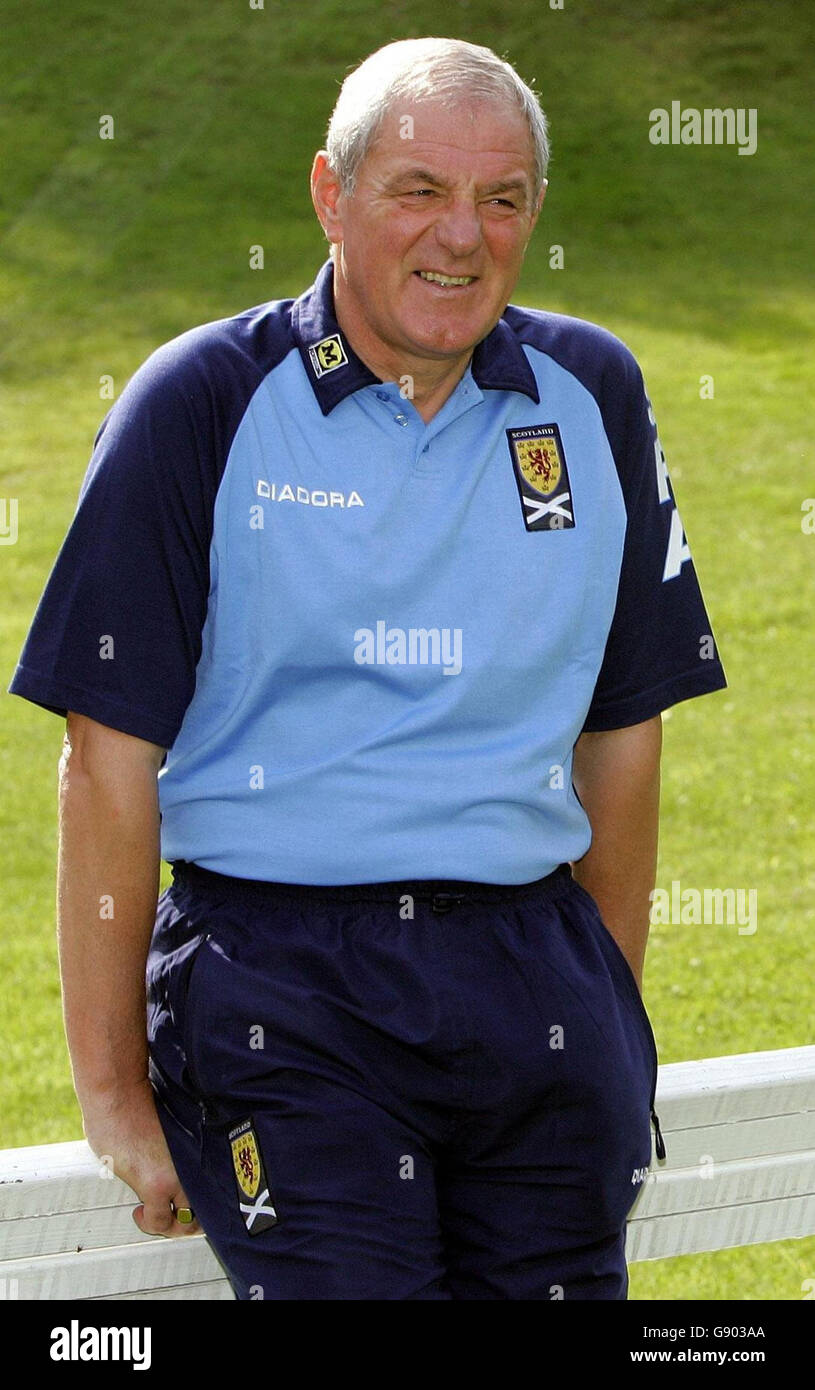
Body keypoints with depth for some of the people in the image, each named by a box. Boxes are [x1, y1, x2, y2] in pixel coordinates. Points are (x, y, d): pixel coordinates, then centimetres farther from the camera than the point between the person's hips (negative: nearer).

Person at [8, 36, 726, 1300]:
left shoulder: (593, 398, 10)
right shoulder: (203, 404, -3)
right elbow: (113, 759, -4)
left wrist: (611, 1011, 15)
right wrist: (113, 1087, -5)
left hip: (537, 982, 4)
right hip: (282, 993, -4)